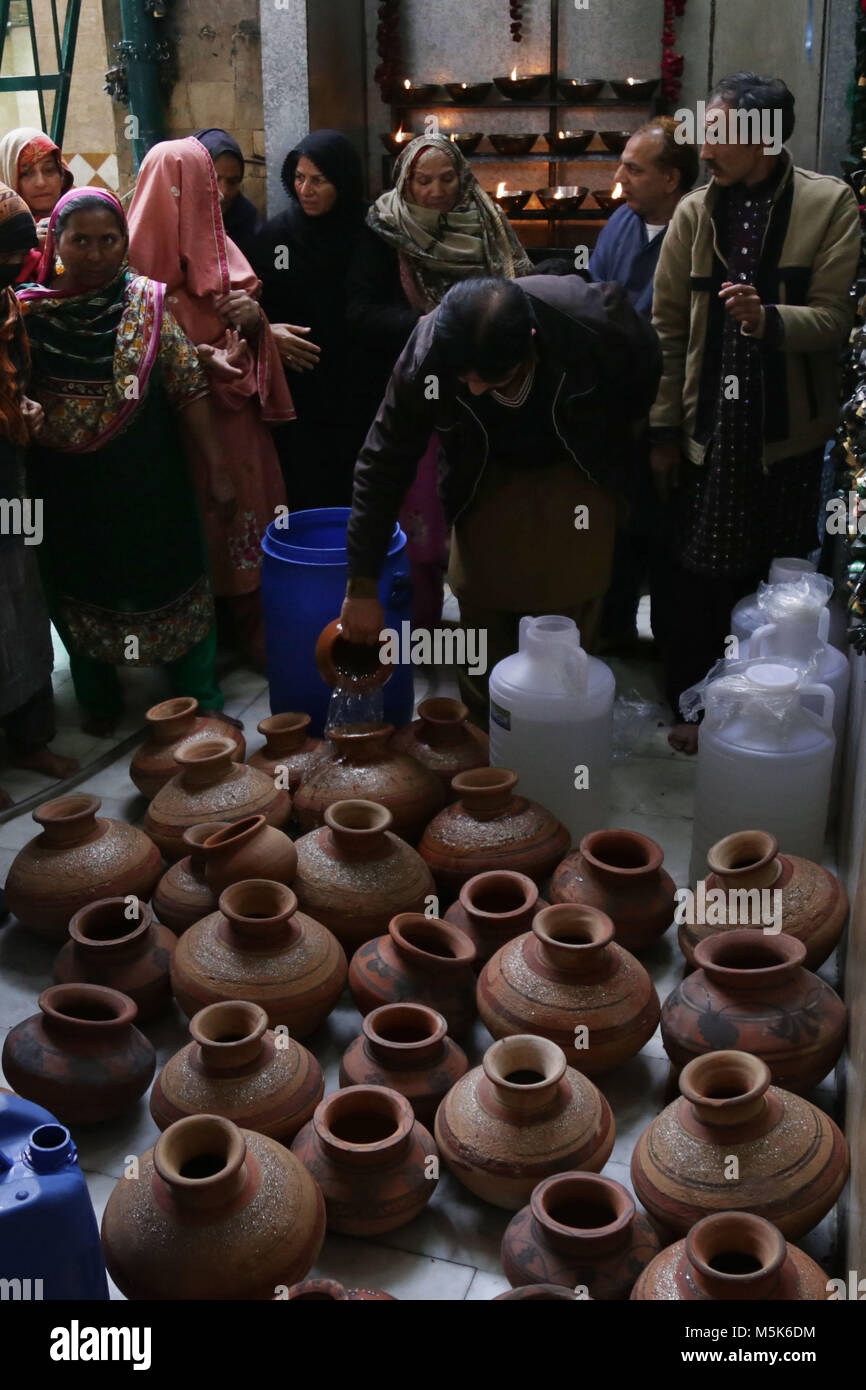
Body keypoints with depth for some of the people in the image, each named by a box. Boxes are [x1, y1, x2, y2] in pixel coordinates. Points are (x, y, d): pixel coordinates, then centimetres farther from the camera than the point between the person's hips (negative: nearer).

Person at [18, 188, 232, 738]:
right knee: (83, 589, 15)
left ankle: (202, 701, 27)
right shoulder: (28, 311, -4)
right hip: (70, 488, 1)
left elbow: (189, 389, -8)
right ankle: (99, 699, 37)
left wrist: (218, 466, -10)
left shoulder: (148, 303, -6)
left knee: (174, 583, 9)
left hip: (149, 481, -1)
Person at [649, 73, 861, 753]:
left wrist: (769, 319, -26)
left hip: (789, 429, -1)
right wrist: (664, 429, 2)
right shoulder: (695, 211, 4)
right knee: (701, 577, 5)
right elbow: (668, 327, 5)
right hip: (710, 426, 1)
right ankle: (693, 706, 22)